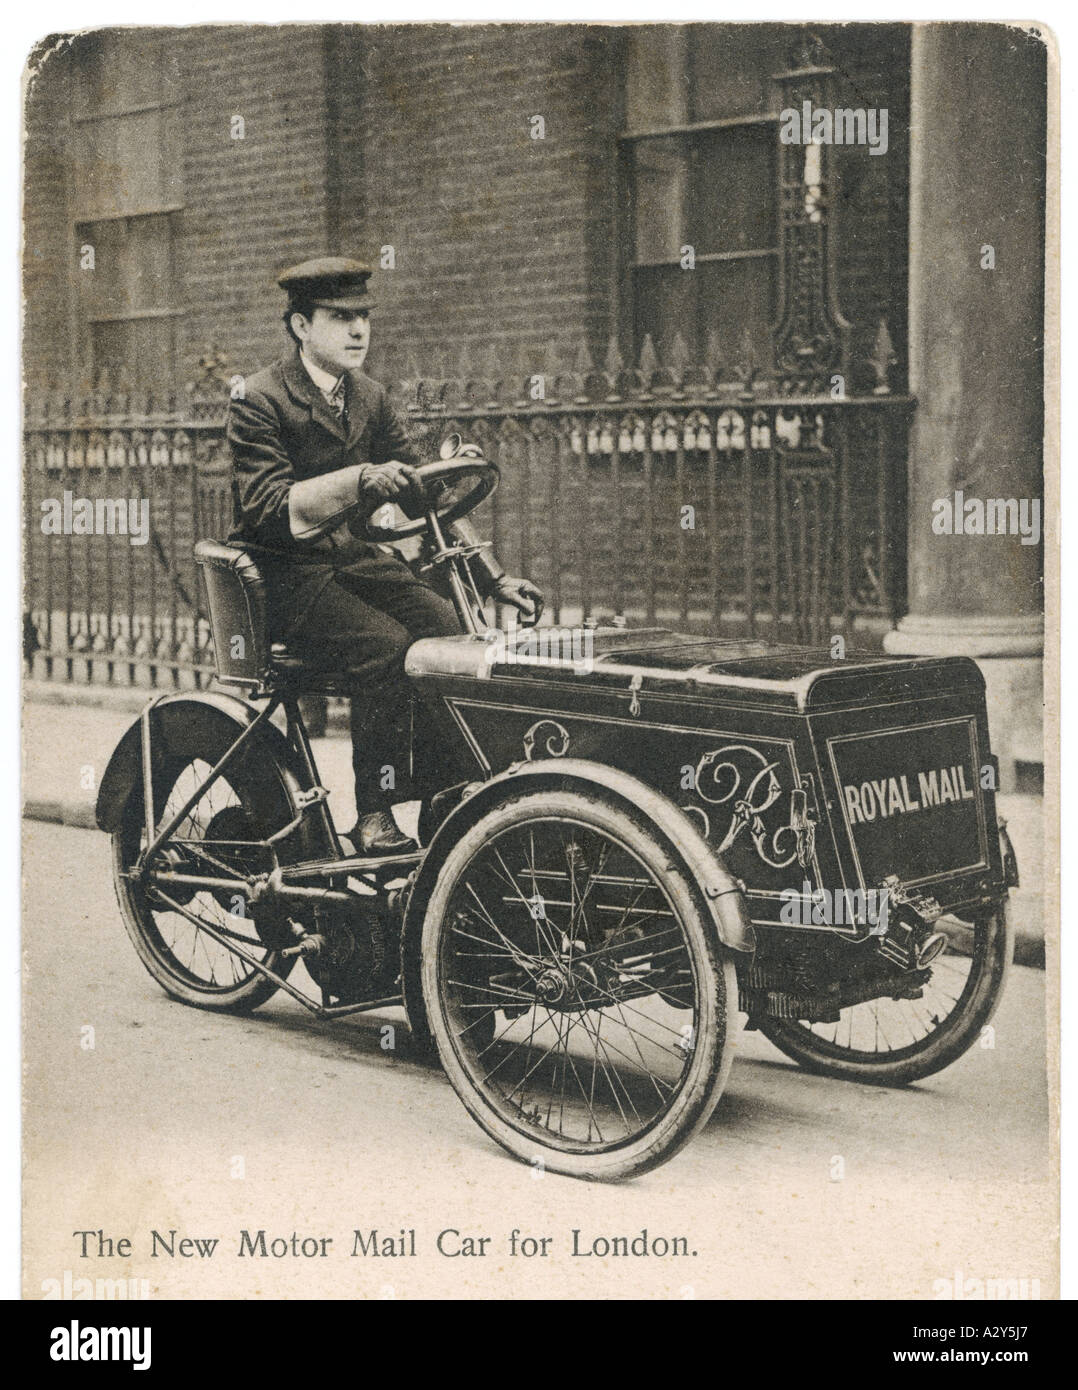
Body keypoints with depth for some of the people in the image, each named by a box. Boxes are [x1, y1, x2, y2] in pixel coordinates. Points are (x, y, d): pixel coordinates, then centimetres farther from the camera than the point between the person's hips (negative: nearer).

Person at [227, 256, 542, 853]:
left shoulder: (369, 400, 11)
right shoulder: (258, 401, -9)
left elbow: (426, 495, 10)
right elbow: (272, 508, -22)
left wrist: (494, 575, 0)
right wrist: (358, 479, -36)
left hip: (353, 558, 6)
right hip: (285, 576, -6)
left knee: (451, 626, -20)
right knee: (387, 647, -30)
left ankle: (441, 790, -11)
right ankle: (373, 820, -22)